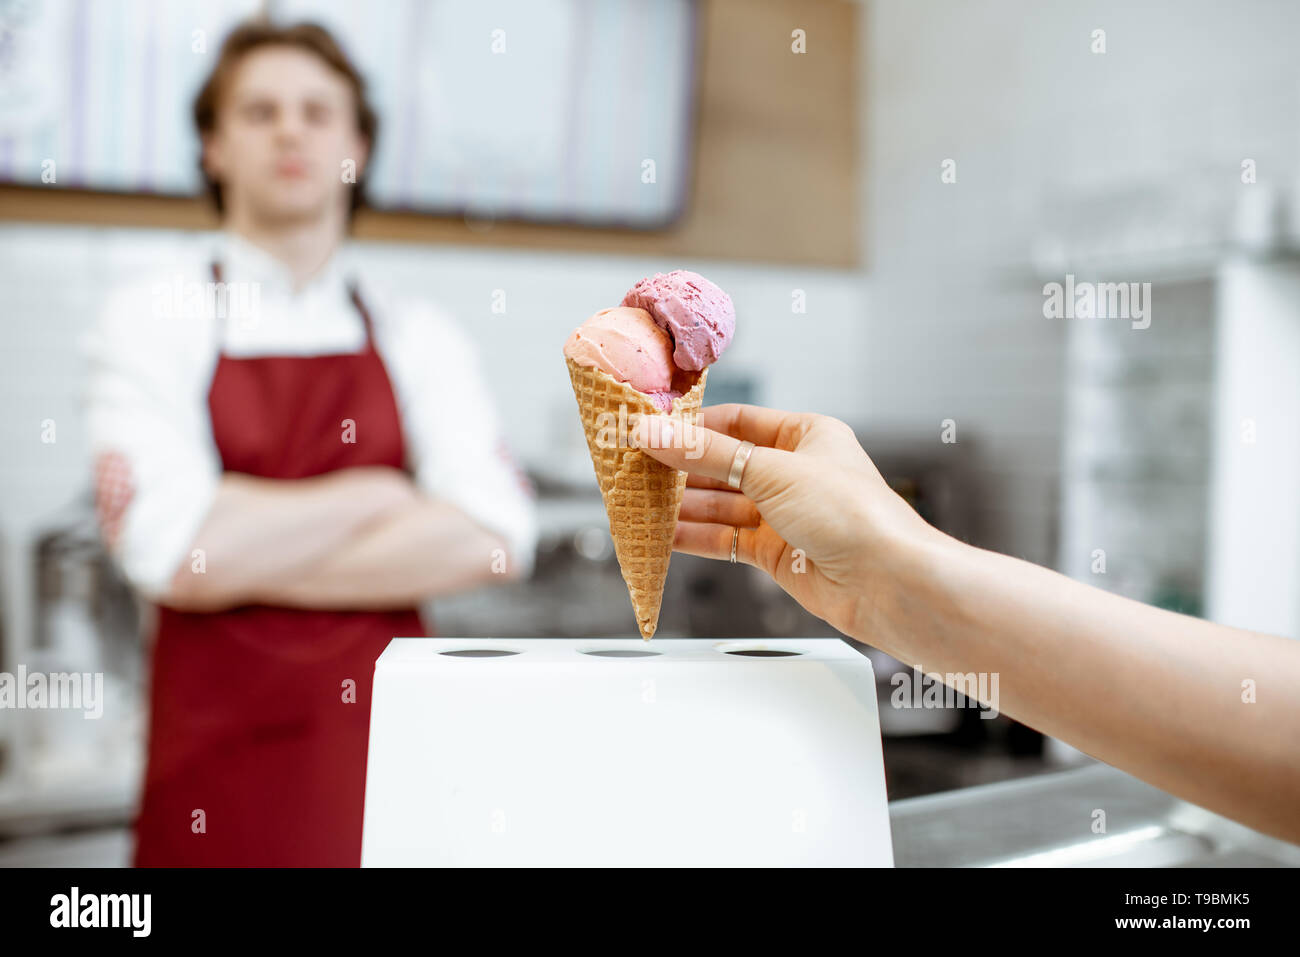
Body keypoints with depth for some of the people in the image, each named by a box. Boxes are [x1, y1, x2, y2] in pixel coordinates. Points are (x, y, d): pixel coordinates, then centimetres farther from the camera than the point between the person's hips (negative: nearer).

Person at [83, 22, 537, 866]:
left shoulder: (421, 337, 4)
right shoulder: (152, 319, -1)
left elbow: (492, 539, -9)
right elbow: (166, 546, -15)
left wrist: (245, 561, -12)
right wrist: (377, 496, -8)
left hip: (385, 717, 2)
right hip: (219, 741, -1)